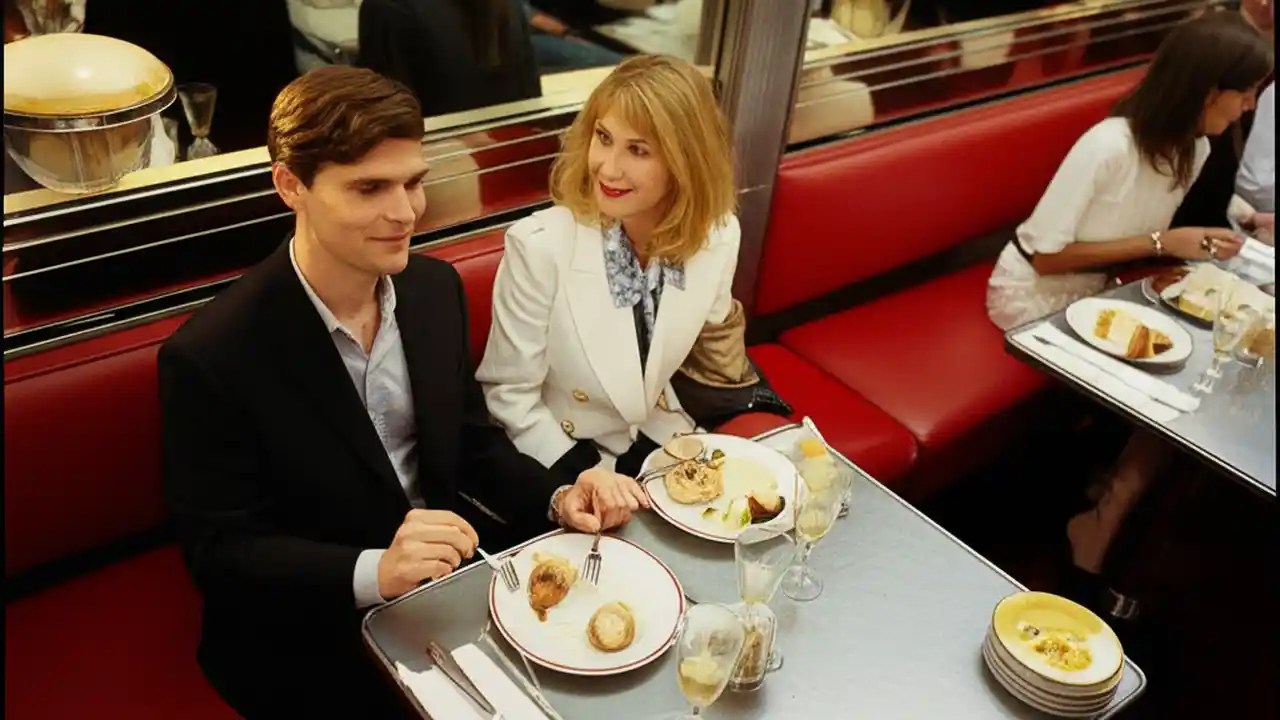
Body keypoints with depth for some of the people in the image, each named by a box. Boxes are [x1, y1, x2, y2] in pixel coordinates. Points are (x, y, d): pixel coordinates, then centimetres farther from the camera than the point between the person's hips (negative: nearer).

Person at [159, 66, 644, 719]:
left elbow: (470, 441, 5)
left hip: (451, 579, 6)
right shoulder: (210, 358, -22)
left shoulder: (436, 288, -4)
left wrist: (558, 500, -13)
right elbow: (219, 552, -16)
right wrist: (376, 572, -32)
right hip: (309, 638, -5)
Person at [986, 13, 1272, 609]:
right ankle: (1103, 523, 3)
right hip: (1035, 296, -7)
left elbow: (1139, 235, 8)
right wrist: (1161, 244, -24)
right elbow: (1046, 254, -24)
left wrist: (1201, 243, -11)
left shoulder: (1193, 148, -2)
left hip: (1096, 291, 8)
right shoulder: (1110, 145, -27)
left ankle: (1102, 526, 3)